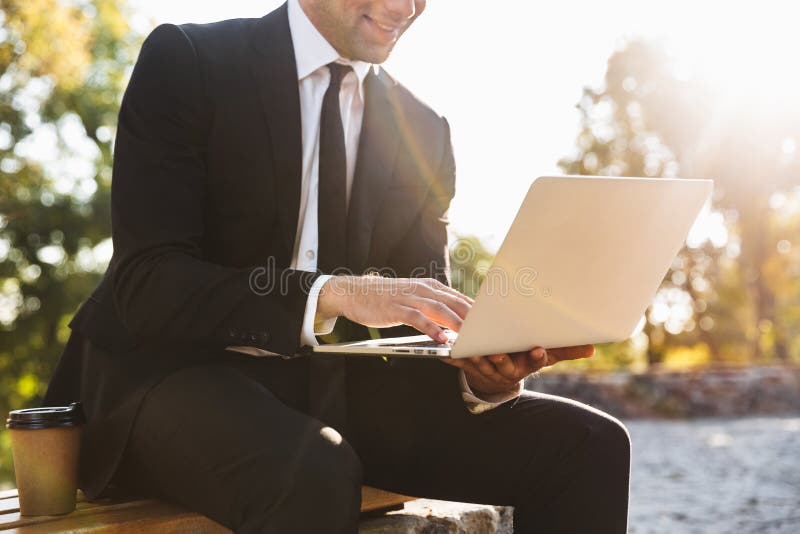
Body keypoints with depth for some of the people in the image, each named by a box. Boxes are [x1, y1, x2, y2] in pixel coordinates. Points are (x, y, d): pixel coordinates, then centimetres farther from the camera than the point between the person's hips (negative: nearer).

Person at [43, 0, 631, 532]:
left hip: (336, 382, 5)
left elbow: (422, 325, 8)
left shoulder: (423, 132, 8)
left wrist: (481, 372, -16)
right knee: (313, 474, -39)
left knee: (586, 445, -12)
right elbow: (145, 282, -16)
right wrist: (334, 294, -29)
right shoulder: (185, 62, -6)